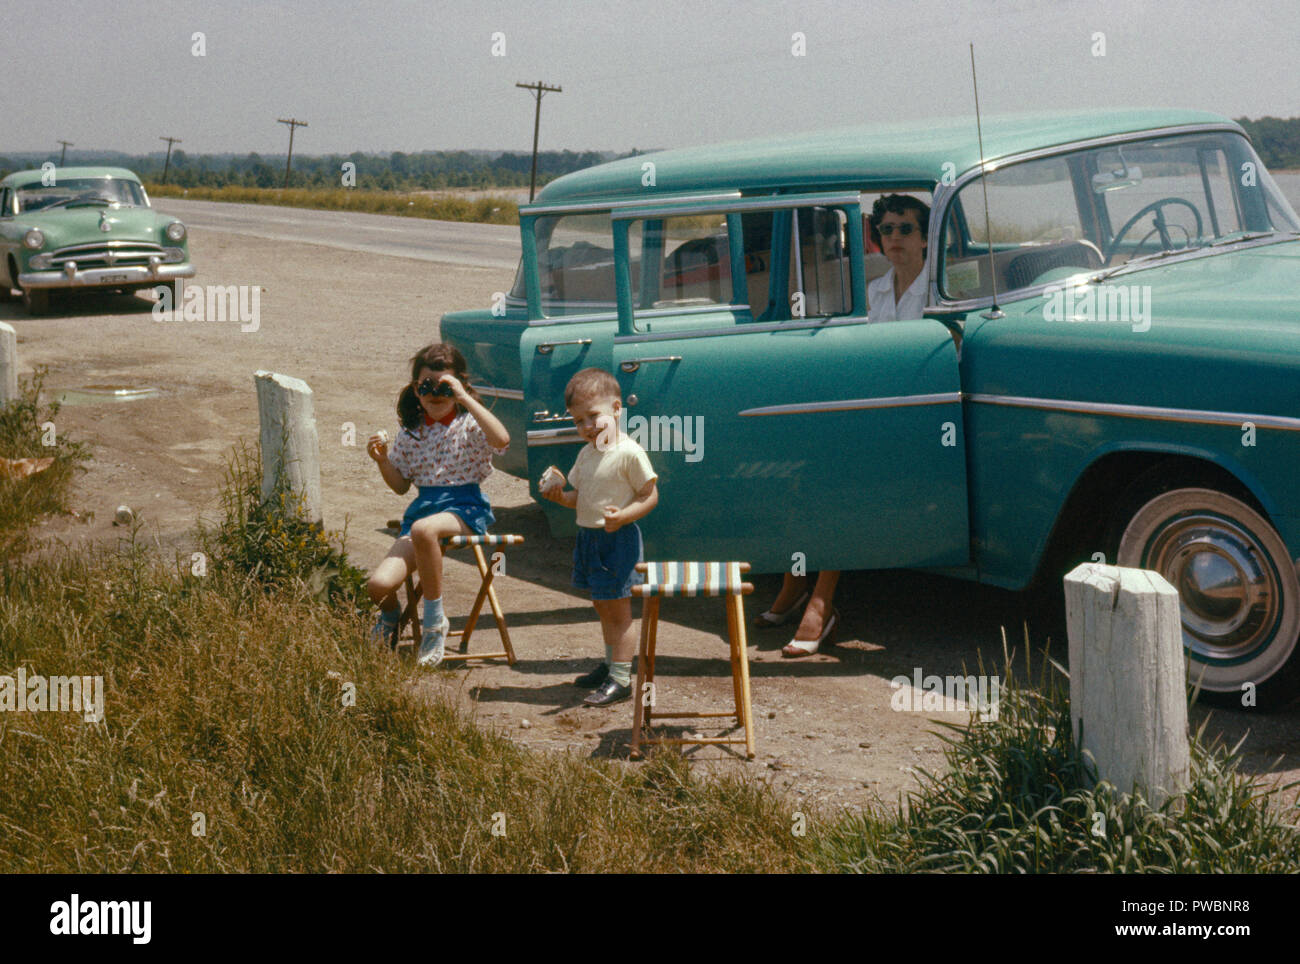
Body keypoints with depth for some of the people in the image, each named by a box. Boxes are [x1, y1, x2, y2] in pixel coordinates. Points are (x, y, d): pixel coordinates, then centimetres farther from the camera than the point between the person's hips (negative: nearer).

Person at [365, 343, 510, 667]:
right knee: (379, 585, -18)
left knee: (423, 528, -41)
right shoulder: (411, 430, 10)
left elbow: (502, 439, -27)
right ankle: (390, 616, 23)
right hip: (424, 505, 4)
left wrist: (464, 398, -24)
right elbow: (400, 485, 17)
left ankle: (435, 620, -19)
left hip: (465, 506, -4)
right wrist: (383, 460, -4)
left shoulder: (469, 424, -3)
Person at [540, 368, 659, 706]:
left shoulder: (629, 453, -15)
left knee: (617, 610, -4)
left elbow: (650, 495, -14)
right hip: (587, 536, 8)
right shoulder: (586, 454, 10)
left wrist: (624, 515, -28)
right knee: (603, 608, 20)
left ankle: (620, 678, 0)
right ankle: (611, 664, 34)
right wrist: (560, 496, 0)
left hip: (618, 539, -8)